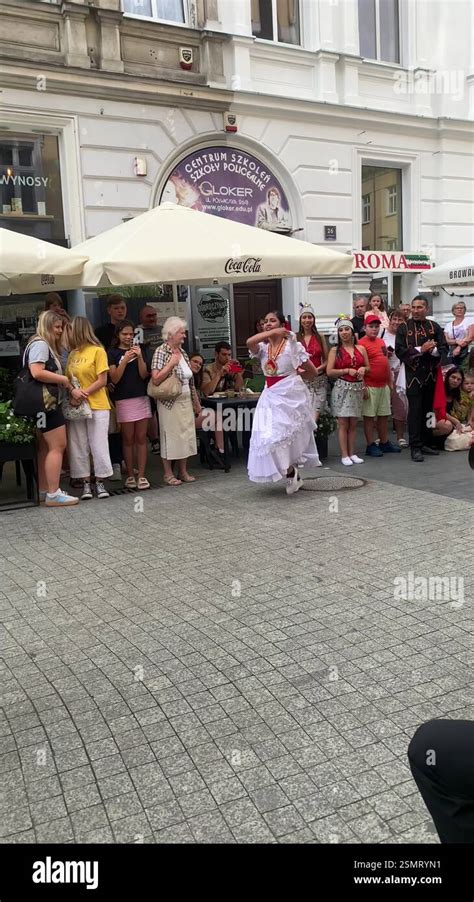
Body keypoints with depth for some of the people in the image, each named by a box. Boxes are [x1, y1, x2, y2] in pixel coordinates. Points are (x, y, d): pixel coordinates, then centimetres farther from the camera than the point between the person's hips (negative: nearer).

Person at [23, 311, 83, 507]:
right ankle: (53, 494, -9)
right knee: (57, 446, -10)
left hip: (49, 402, 11)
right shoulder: (40, 344, -12)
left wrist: (71, 389, 5)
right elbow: (36, 373, -25)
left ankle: (43, 491, 16)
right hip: (46, 403, -11)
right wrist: (64, 379, -16)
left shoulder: (48, 346, 21)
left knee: (45, 448, 12)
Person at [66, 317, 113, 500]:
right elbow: (68, 379, 10)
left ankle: (100, 483, 10)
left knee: (99, 446, 0)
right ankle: (86, 484, 12)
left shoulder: (97, 351, -3)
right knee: (79, 447, 5)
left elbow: (102, 381, -8)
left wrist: (84, 393, -17)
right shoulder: (72, 354, 12)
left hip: (97, 406, -5)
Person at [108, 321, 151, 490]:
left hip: (142, 398, 3)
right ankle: (130, 475, 9)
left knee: (141, 438, 1)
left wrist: (139, 357, -10)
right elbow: (114, 379, -7)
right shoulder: (113, 353, 2)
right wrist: (125, 360, -16)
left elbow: (144, 375, 4)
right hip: (124, 400, -3)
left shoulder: (138, 350, 12)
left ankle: (142, 475, 3)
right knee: (128, 439, 2)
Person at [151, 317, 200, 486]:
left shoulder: (182, 352, 11)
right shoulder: (161, 352, -10)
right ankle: (168, 473, 10)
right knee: (170, 435, 0)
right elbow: (156, 380, -20)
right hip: (170, 402, -7)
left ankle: (183, 471, 19)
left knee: (186, 434, 9)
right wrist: (171, 363, -20)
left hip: (186, 401, 7)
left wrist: (196, 402, 16)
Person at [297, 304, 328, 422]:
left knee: (314, 418, -8)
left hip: (319, 381, 1)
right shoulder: (295, 338, 4)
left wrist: (319, 369, -8)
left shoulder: (320, 337, 8)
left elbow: (326, 360, 10)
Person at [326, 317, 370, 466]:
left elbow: (368, 367, 16)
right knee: (343, 423, -2)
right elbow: (329, 372, -6)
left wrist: (363, 369, -6)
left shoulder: (361, 349, 9)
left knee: (353, 423, 8)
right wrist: (347, 371, -15)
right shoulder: (335, 350, 0)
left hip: (357, 388, 3)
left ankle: (352, 453, 14)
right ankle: (344, 455, 1)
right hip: (342, 388, -3)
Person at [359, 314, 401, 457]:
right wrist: (363, 387, -17)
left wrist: (390, 382, 19)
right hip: (370, 387, -7)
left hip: (384, 386, 8)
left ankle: (384, 443, 23)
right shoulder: (361, 344, -10)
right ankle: (370, 446, 7)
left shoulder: (382, 342, 14)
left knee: (384, 415, 13)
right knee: (369, 416, 0)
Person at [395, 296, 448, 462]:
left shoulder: (434, 327, 8)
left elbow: (444, 348, 2)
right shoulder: (403, 327, 1)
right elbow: (399, 350, -9)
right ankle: (415, 447, -2)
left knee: (429, 409, 9)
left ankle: (426, 443, 20)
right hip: (413, 375, -3)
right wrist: (420, 349, -18)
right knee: (415, 411, -5)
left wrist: (434, 350, -19)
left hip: (431, 373, 3)